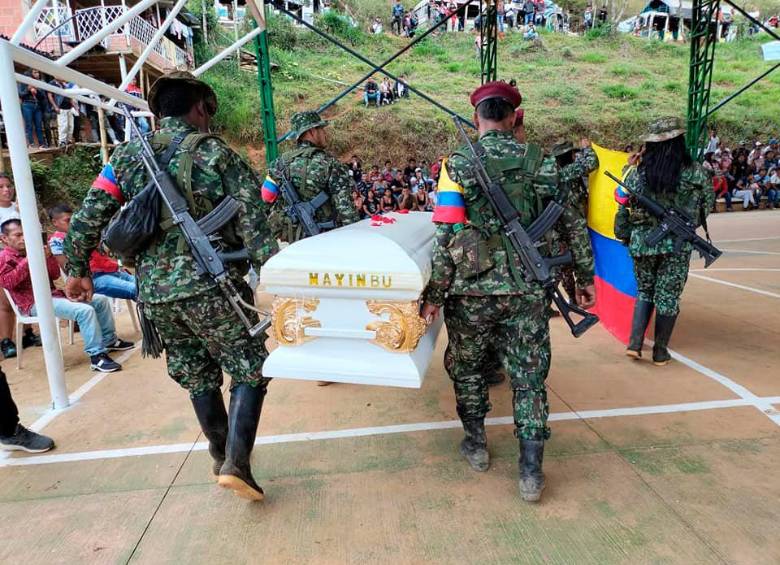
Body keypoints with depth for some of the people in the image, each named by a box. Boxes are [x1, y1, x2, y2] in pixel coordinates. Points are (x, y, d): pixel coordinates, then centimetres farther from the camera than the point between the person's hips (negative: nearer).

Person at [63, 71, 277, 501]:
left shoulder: (127, 155, 11)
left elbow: (89, 216, 8)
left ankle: (222, 457, 34)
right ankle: (236, 462, -4)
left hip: (154, 293, 5)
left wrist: (78, 269, 19)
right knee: (250, 371, 7)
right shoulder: (216, 154, -1)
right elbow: (253, 224, -10)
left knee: (197, 377, 19)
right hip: (209, 287, -5)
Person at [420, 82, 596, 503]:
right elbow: (570, 223, 6)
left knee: (466, 366, 21)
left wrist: (434, 294, -7)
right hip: (529, 291, 2)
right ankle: (531, 472, 18)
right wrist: (585, 277, 16)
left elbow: (446, 235, -13)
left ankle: (476, 443, 35)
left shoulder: (458, 163, -5)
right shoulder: (541, 161, 3)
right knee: (529, 376, 13)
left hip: (473, 291, -2)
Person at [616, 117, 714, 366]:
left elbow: (624, 209, 2)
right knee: (668, 296, 8)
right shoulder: (695, 173, -5)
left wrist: (624, 236, 16)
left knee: (644, 292, 18)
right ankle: (660, 352, 18)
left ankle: (634, 343, 10)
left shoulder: (637, 173, -3)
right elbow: (708, 202, 9)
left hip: (642, 241, 2)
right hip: (677, 244, -2)